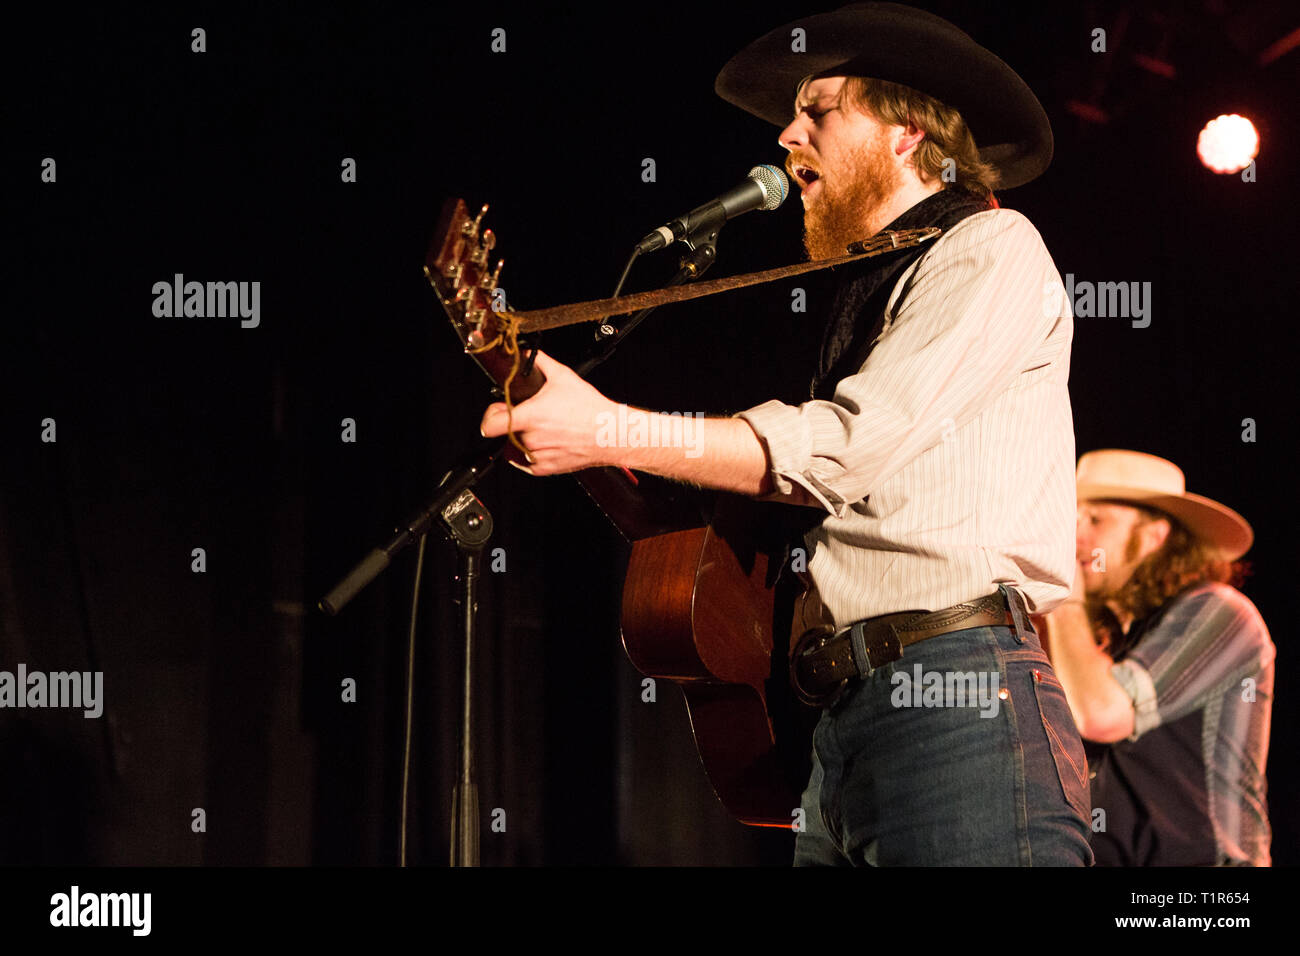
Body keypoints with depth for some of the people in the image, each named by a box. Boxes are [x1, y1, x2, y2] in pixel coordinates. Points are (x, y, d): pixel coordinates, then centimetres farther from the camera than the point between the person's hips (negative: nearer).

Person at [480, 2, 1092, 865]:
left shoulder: (992, 250, 2)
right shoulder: (870, 291, 29)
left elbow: (846, 449, -11)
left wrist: (606, 431, -10)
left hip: (967, 703, -8)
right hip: (846, 712, 8)